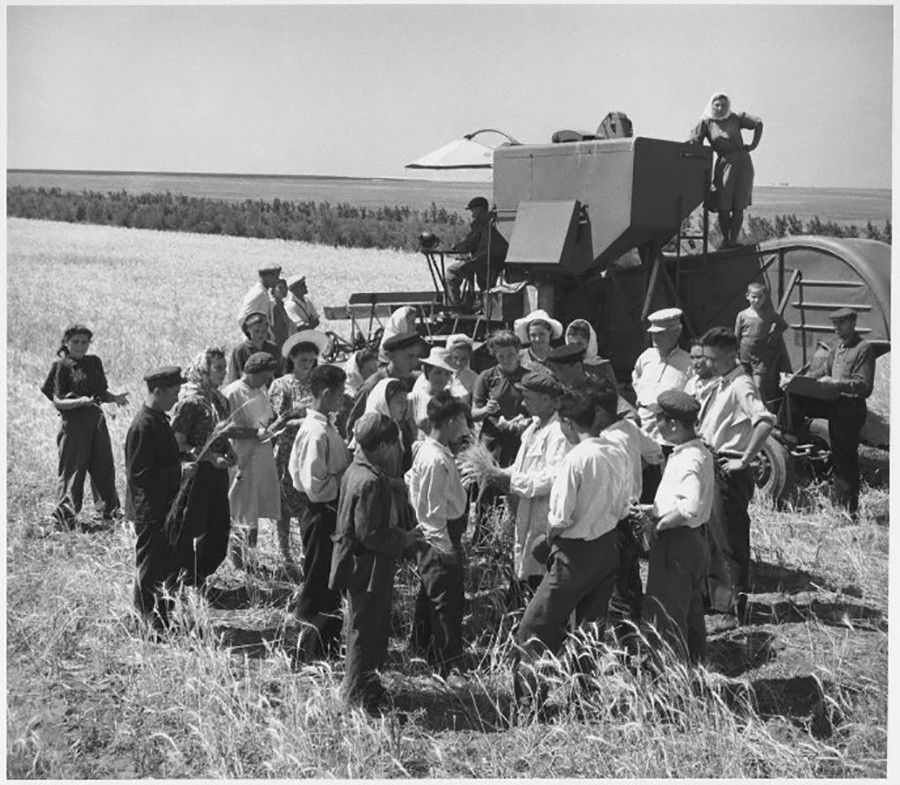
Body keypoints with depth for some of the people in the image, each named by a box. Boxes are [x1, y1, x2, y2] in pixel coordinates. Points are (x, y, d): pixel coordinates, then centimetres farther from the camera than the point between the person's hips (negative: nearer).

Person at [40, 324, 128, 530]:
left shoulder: (94, 362, 10)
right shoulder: (61, 366, -6)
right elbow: (57, 402, -10)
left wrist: (115, 398, -4)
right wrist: (81, 401, -26)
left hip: (96, 420, 5)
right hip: (73, 422, -5)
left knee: (104, 466, 11)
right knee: (72, 468, 1)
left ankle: (109, 510, 26)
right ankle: (63, 514, 13)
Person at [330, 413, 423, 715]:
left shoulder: (357, 469, 6)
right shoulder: (369, 481, -26)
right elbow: (369, 534, -26)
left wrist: (401, 534, 12)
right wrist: (403, 540, -14)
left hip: (364, 567, 10)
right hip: (367, 569, -10)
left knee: (376, 629, 21)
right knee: (364, 631, 5)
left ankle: (361, 686, 35)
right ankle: (358, 696, 19)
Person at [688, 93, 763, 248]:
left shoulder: (736, 118, 6)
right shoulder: (706, 122, 2)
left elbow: (758, 124, 12)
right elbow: (694, 143, -4)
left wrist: (753, 145, 4)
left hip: (743, 163, 1)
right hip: (724, 164, -1)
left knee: (738, 206, -1)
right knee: (723, 206, -5)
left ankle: (733, 241, 3)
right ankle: (725, 240, 9)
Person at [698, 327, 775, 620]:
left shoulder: (741, 386, -17)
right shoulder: (720, 384, 11)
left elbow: (765, 420, -33)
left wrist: (745, 461, -28)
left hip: (728, 472, -9)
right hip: (711, 467, 9)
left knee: (730, 539, -1)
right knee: (711, 534, 18)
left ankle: (737, 603, 10)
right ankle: (714, 594, 31)